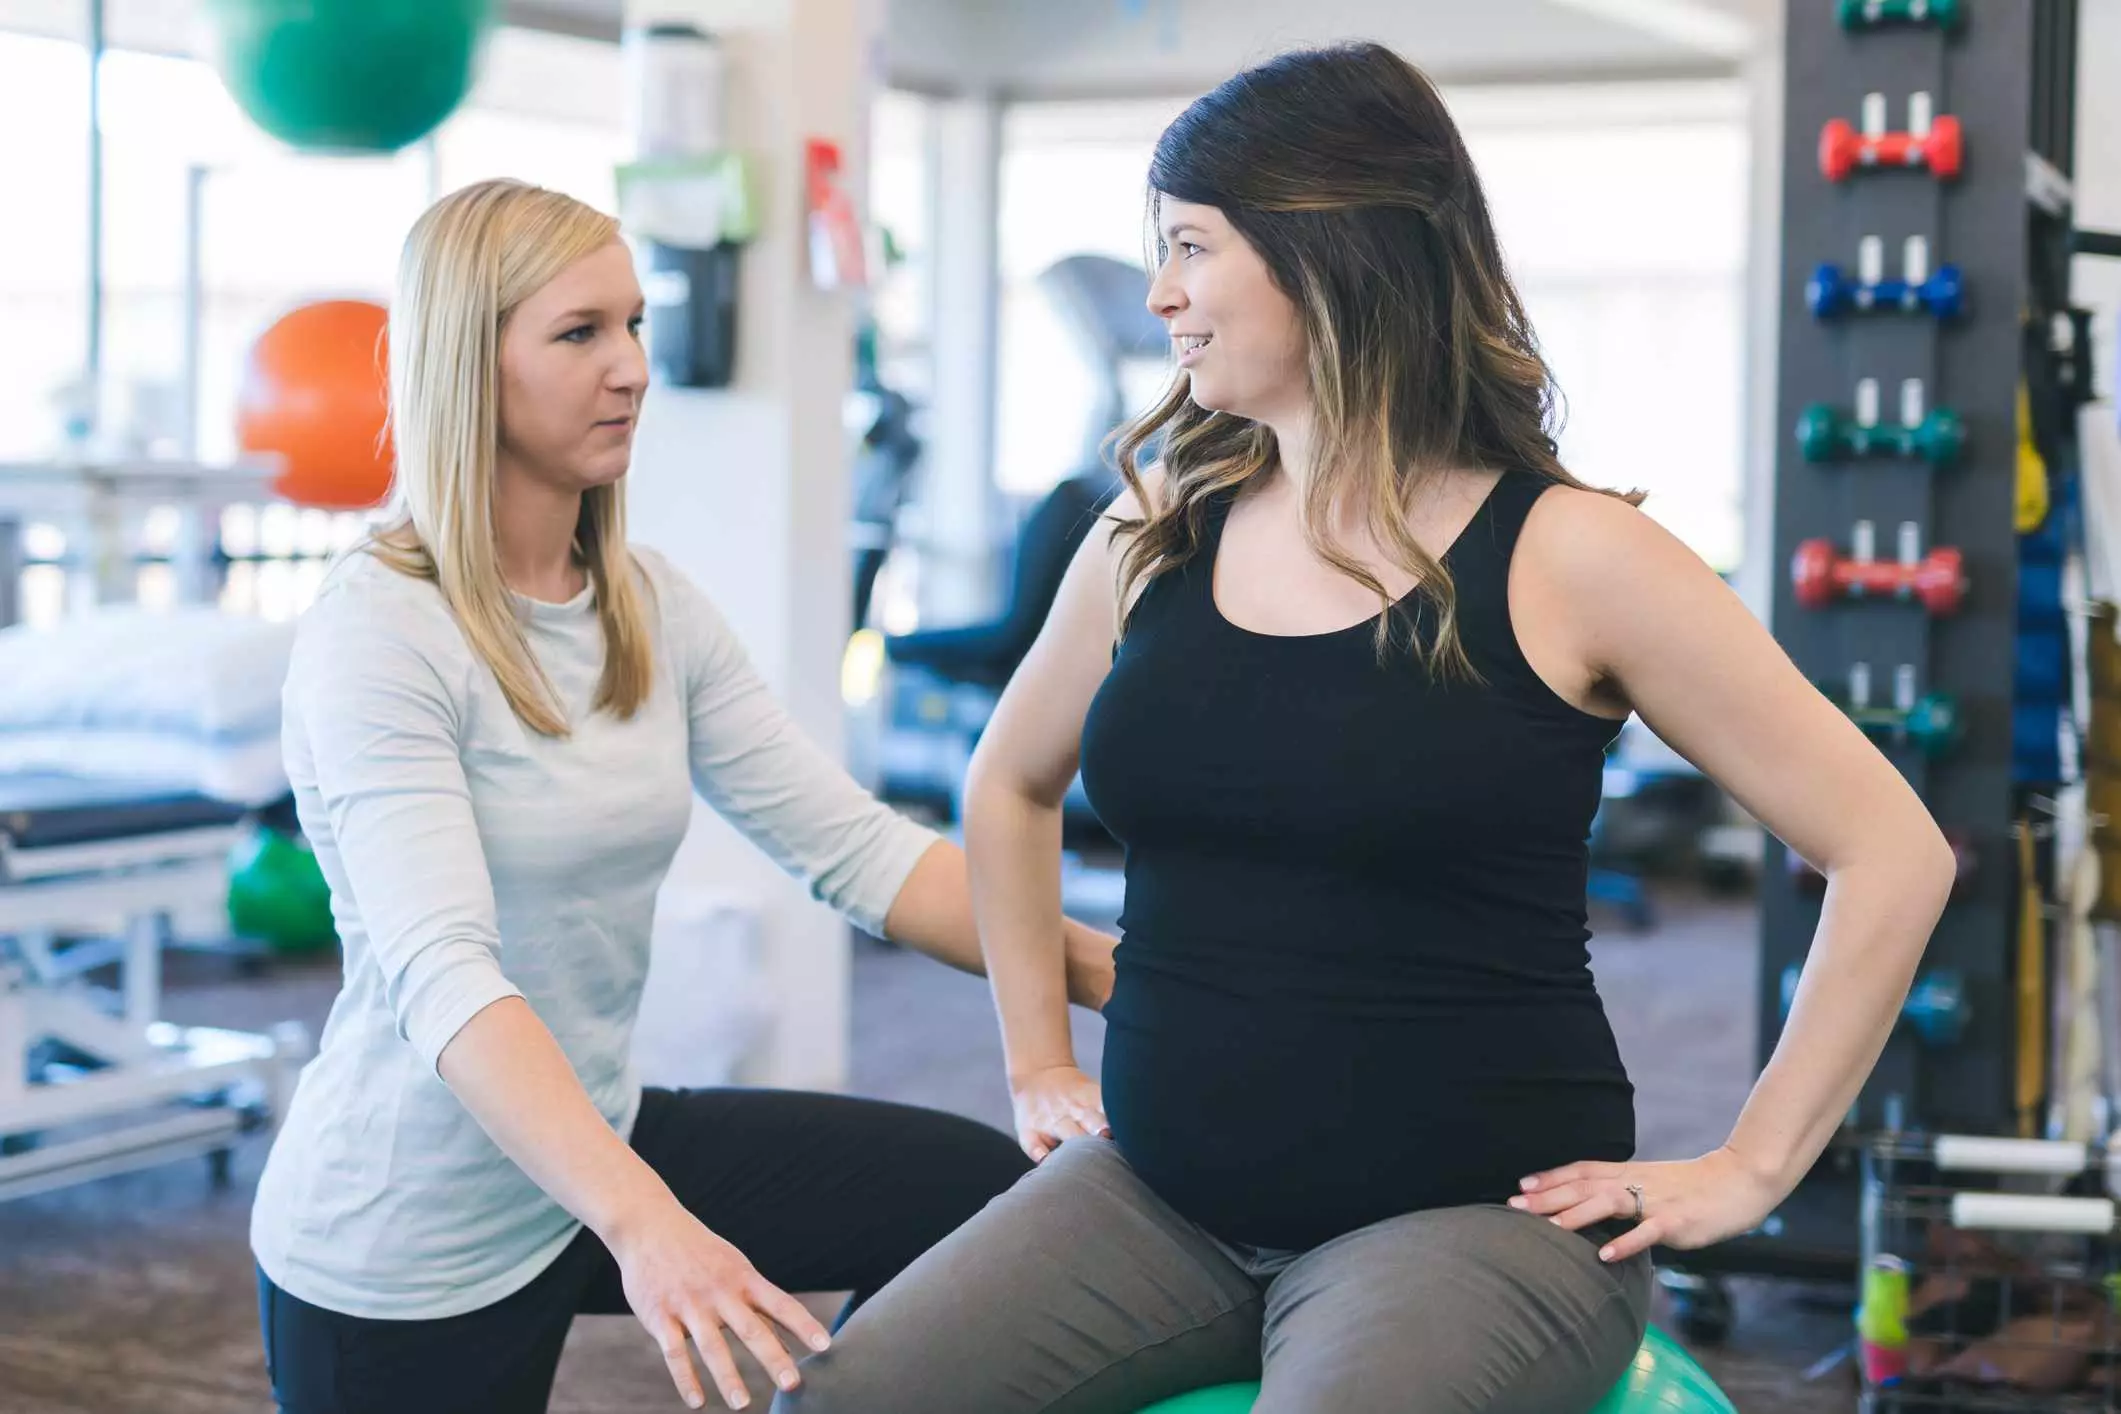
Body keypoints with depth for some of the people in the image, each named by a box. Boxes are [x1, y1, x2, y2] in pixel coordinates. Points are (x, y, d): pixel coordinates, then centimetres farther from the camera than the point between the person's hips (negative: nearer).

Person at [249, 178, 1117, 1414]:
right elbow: (445, 973, -32)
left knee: (981, 1187, 1)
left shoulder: (648, 607, 2)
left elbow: (848, 842, -1)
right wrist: (643, 1226, -45)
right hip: (409, 1246, -7)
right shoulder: (377, 634, -20)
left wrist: (1112, 974, -13)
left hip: (596, 1150, 7)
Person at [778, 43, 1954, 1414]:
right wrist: (1041, 1059, 17)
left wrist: (1747, 1171, -5)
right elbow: (1012, 785, 26)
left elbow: (1894, 852, -6)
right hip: (1163, 1188, 4)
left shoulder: (1565, 558, -8)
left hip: (1470, 1212, -4)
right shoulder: (1155, 540, 6)